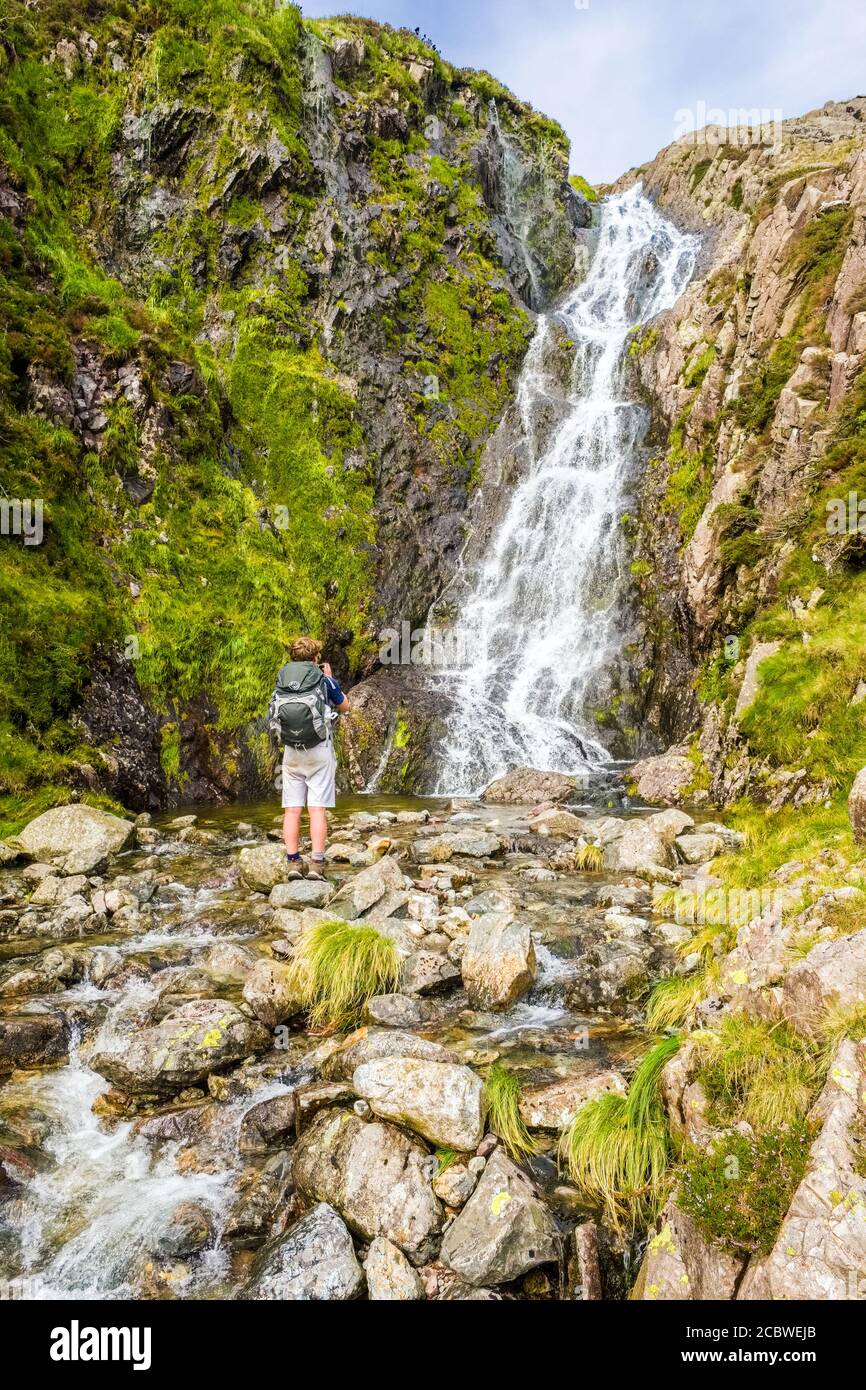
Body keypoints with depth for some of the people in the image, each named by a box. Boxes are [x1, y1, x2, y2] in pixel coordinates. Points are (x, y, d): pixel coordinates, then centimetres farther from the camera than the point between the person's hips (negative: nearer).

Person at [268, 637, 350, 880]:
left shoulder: (281, 682, 6)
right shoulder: (325, 680, -2)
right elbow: (345, 707, 12)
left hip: (291, 752, 3)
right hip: (319, 751, -3)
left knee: (292, 810, 5)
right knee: (317, 809, -3)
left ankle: (293, 863, 4)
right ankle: (316, 865, -5)